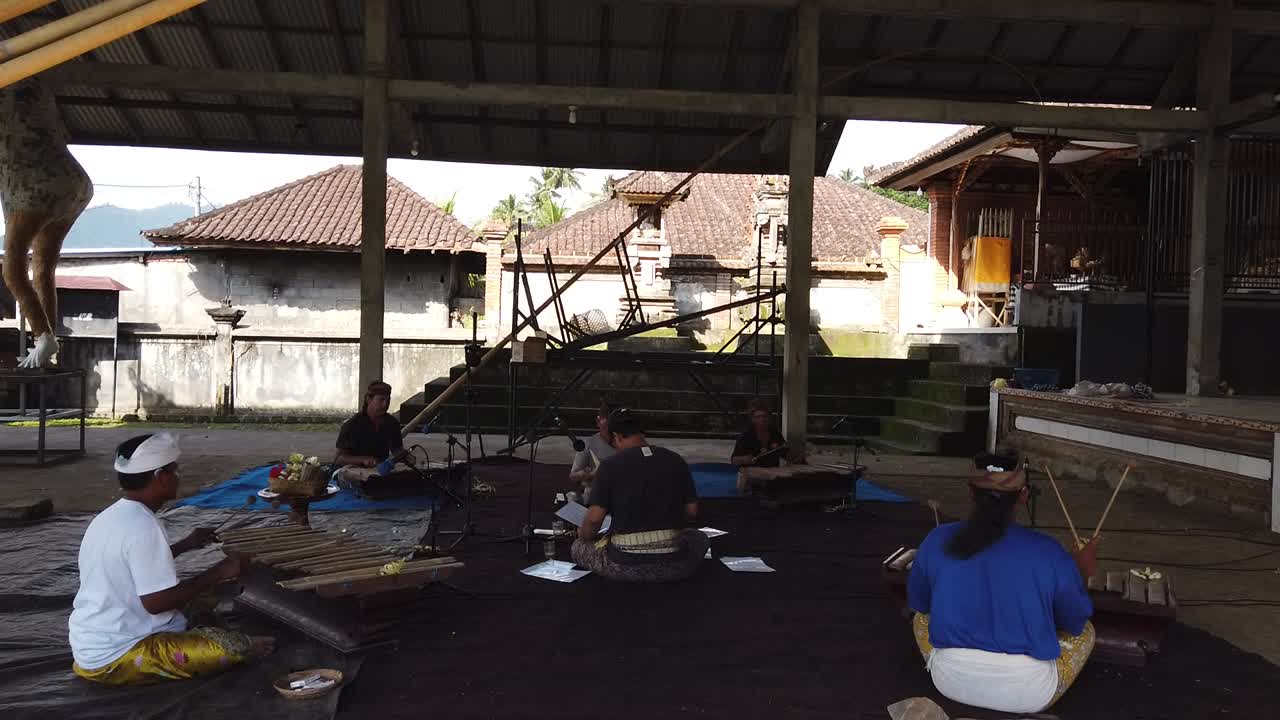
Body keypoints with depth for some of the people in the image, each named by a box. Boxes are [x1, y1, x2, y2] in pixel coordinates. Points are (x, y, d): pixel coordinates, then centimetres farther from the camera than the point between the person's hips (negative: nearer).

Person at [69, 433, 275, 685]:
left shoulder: (108, 517, 7)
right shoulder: (143, 527, -23)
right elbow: (156, 602, -25)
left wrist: (184, 545, 22)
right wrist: (219, 572, -17)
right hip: (115, 659, -10)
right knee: (232, 646, -18)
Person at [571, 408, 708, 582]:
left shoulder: (610, 465, -6)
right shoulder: (676, 461, 3)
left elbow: (595, 518, -9)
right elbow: (692, 511, 8)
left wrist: (582, 535, 13)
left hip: (624, 565, -2)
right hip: (672, 565, 3)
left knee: (578, 546, 25)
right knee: (699, 537, 35)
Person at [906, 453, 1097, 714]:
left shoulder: (937, 541, -9)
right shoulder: (1049, 553, -15)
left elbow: (918, 603, 7)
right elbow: (1074, 624, 1)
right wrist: (1082, 573, 17)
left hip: (951, 682, 2)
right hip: (1027, 694, -1)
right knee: (1085, 631, 24)